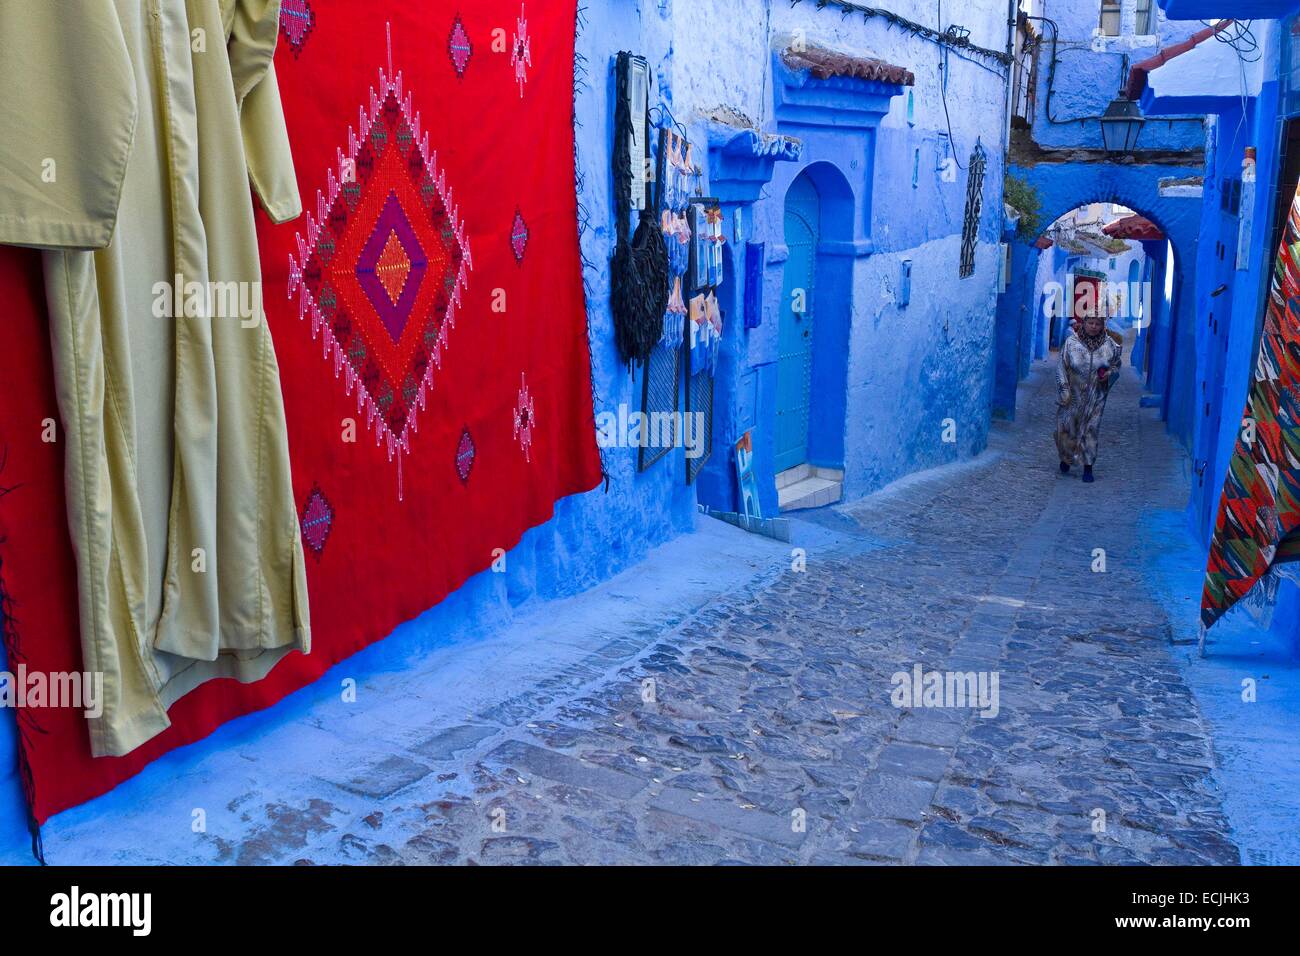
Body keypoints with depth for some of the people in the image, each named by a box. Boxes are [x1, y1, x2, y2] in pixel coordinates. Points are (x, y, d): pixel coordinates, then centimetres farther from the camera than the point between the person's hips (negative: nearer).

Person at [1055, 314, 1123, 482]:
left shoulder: (1109, 345, -2)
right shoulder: (1071, 342, -7)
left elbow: (1116, 366, 11)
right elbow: (1062, 368, -3)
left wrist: (1109, 374, -12)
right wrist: (1064, 392, -8)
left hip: (1095, 397, 1)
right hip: (1074, 395, 0)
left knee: (1091, 429, 1)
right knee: (1067, 428, 6)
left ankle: (1088, 467, 9)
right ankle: (1066, 458, 32)